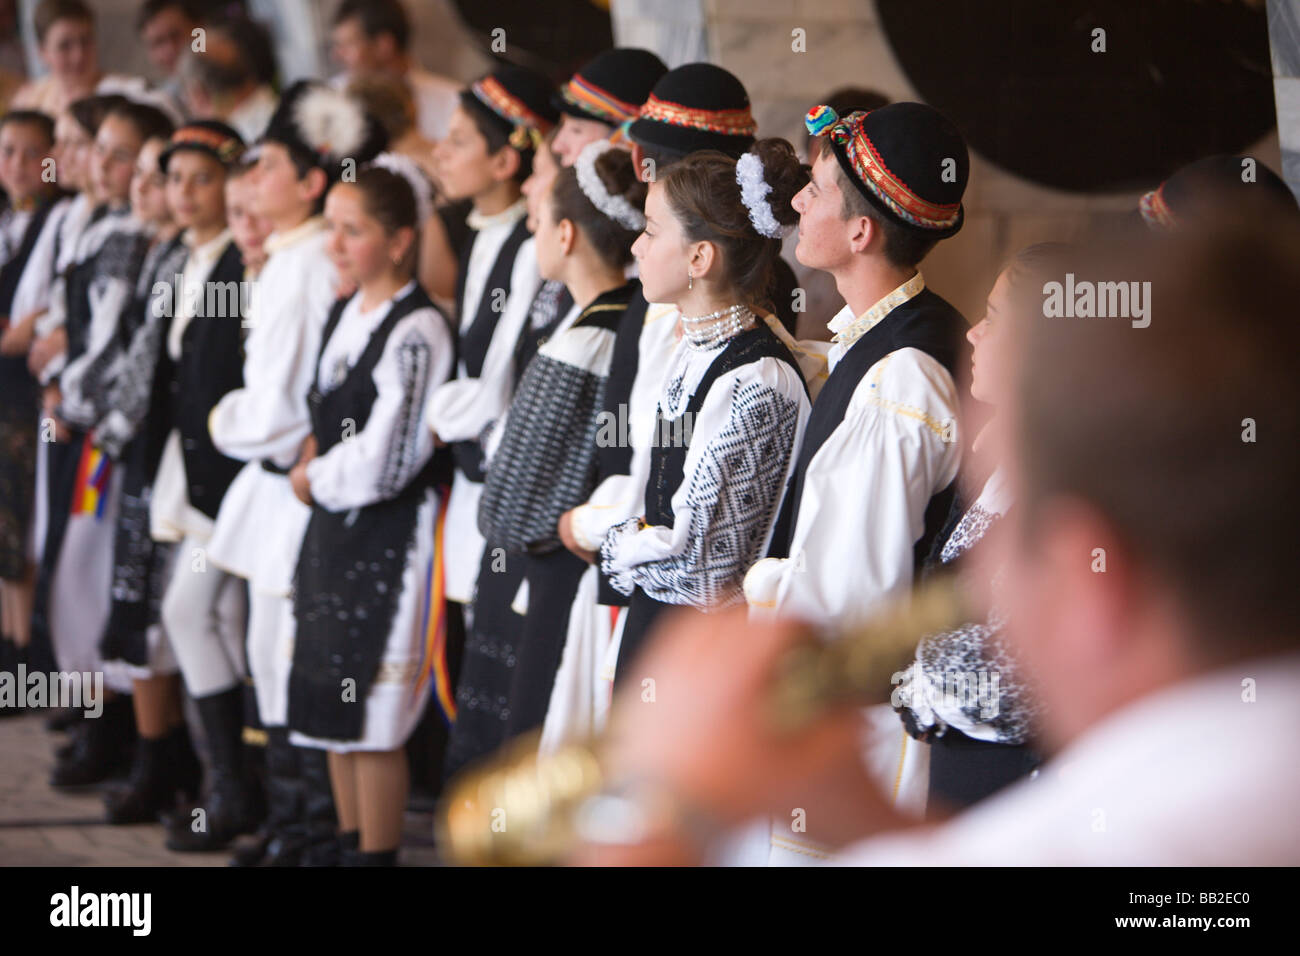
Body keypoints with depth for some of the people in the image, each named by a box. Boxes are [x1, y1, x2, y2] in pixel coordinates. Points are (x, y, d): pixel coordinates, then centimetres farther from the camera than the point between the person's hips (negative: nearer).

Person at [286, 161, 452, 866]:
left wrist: (314, 479, -5)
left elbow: (382, 463, -20)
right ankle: (349, 847, 25)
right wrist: (315, 469, 4)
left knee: (375, 720, -3)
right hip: (334, 528, 9)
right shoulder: (342, 316, 10)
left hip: (392, 535, -9)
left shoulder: (417, 332, -17)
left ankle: (376, 856, 6)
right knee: (333, 709, 14)